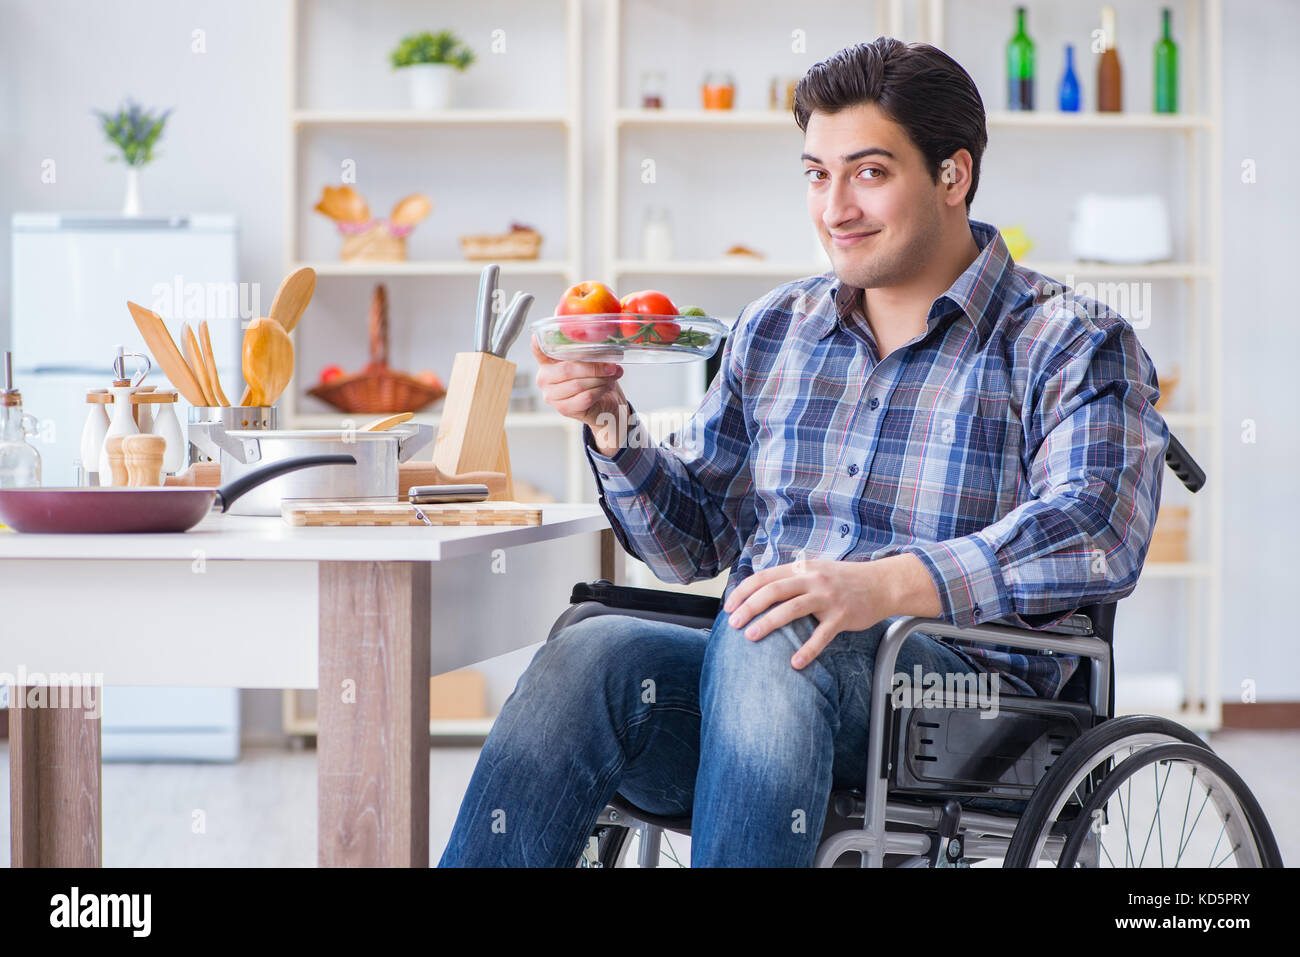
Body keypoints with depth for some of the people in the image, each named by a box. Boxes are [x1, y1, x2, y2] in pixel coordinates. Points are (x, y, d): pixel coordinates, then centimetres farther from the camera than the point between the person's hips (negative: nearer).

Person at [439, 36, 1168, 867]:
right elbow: (693, 541, 24)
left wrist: (886, 585, -31)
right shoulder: (775, 330, 20)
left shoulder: (1073, 346, 3)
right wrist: (612, 424, 4)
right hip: (750, 668, 5)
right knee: (590, 654, -28)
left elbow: (1096, 533, -16)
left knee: (764, 644, -36)